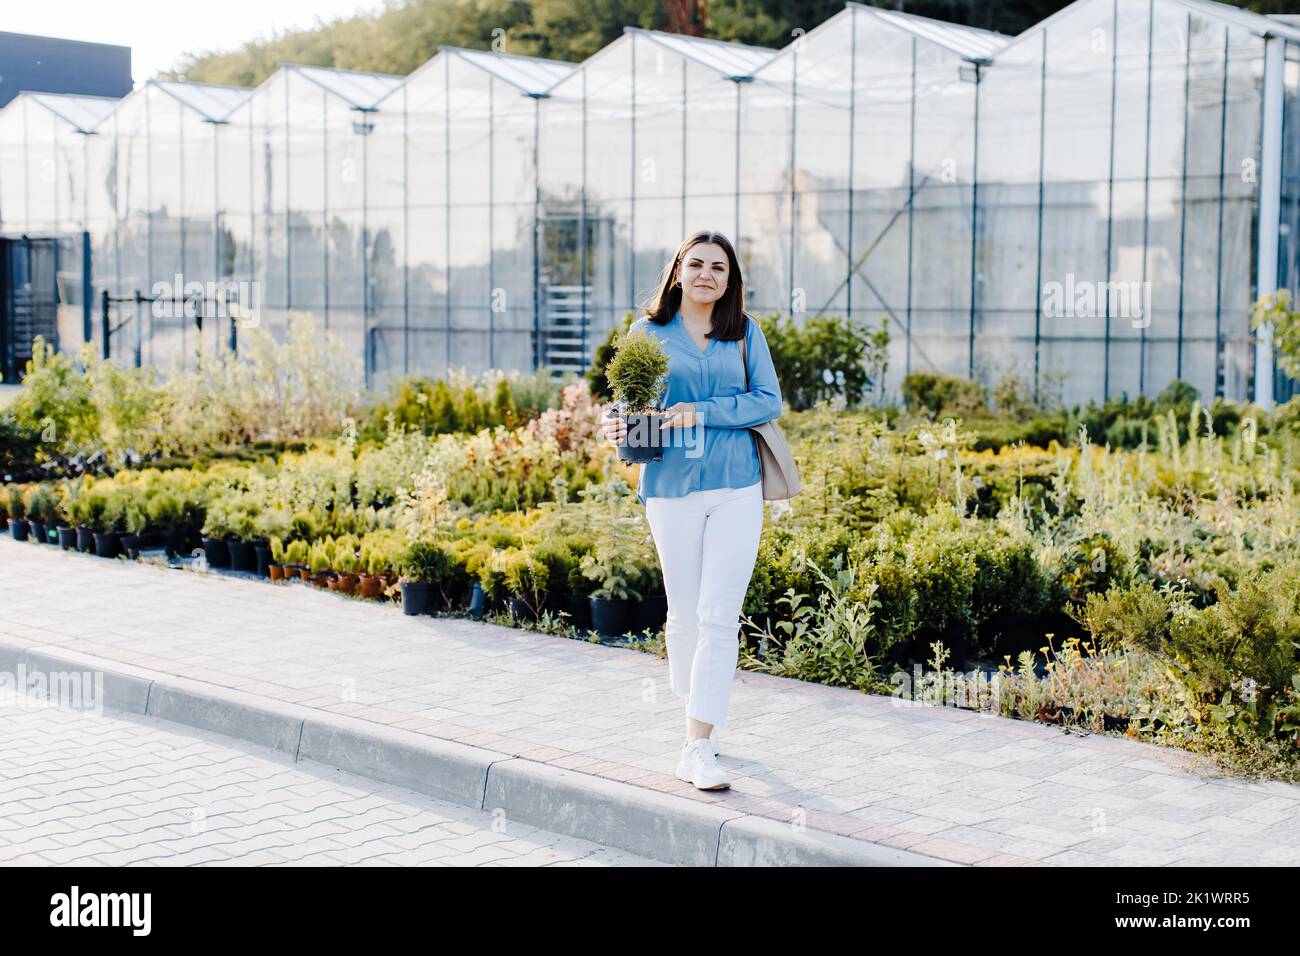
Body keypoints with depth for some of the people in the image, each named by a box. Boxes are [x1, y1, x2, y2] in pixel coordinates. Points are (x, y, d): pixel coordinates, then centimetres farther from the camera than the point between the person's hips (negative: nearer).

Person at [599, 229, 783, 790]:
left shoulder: (745, 333, 6)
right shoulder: (647, 332, 6)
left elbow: (768, 401, -1)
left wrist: (700, 413, -13)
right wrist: (615, 424, -17)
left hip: (736, 487, 0)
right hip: (670, 488, 0)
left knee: (719, 616, -7)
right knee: (684, 613, 9)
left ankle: (698, 748, -6)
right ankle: (698, 710, 33)